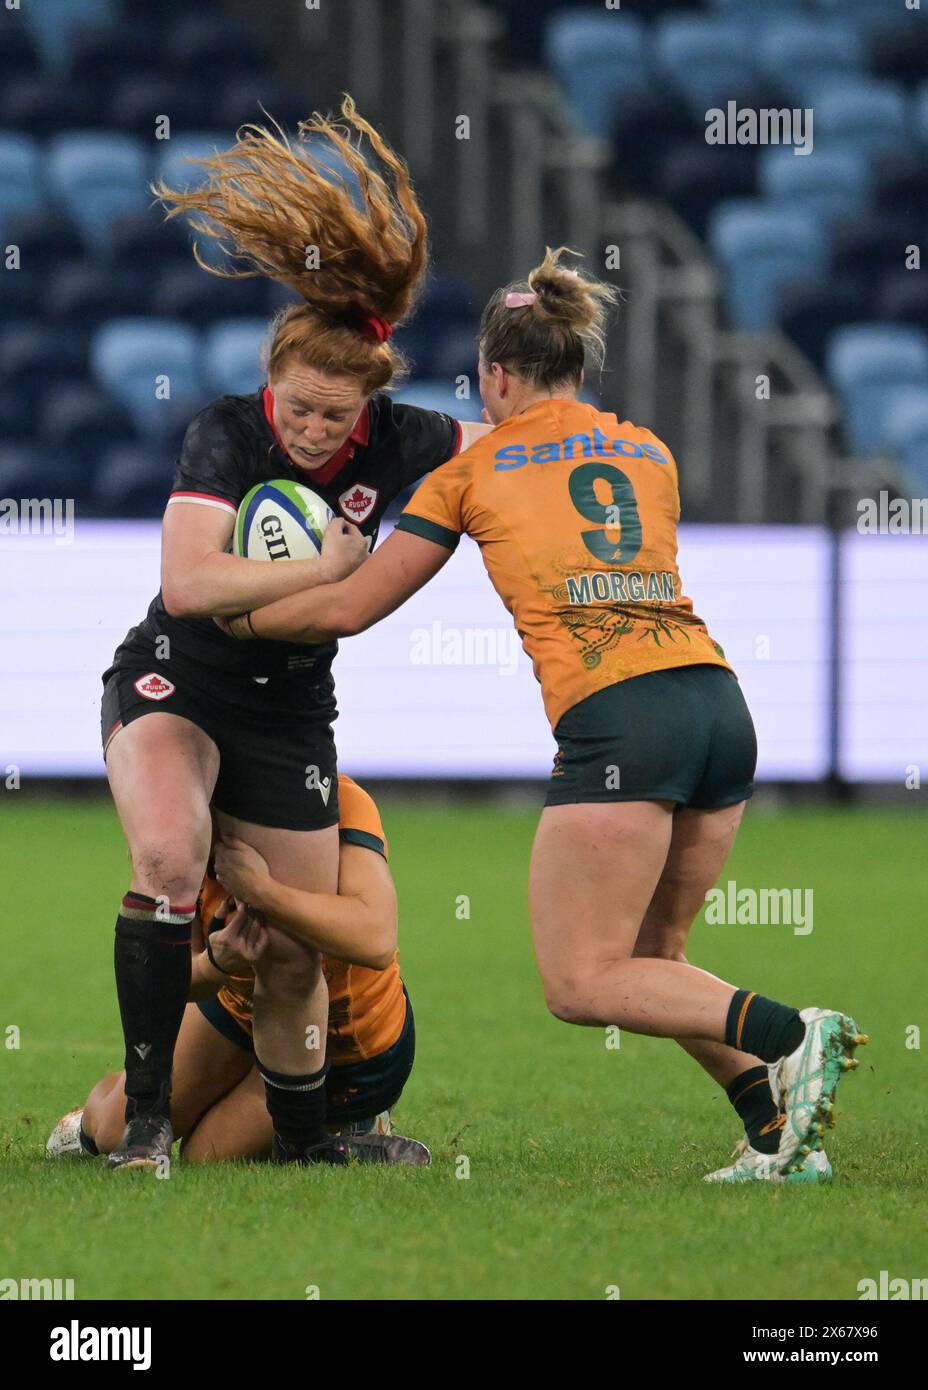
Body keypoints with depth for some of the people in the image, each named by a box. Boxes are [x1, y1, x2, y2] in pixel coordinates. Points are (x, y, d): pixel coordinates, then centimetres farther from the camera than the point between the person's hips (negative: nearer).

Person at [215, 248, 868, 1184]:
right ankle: (781, 1136, 2)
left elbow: (347, 609, 15)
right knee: (650, 959, 18)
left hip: (615, 716, -6)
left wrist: (234, 617, 32)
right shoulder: (650, 453, 22)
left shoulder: (474, 473, 11)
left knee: (581, 983, -1)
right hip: (719, 702, 6)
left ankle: (791, 1037, -19)